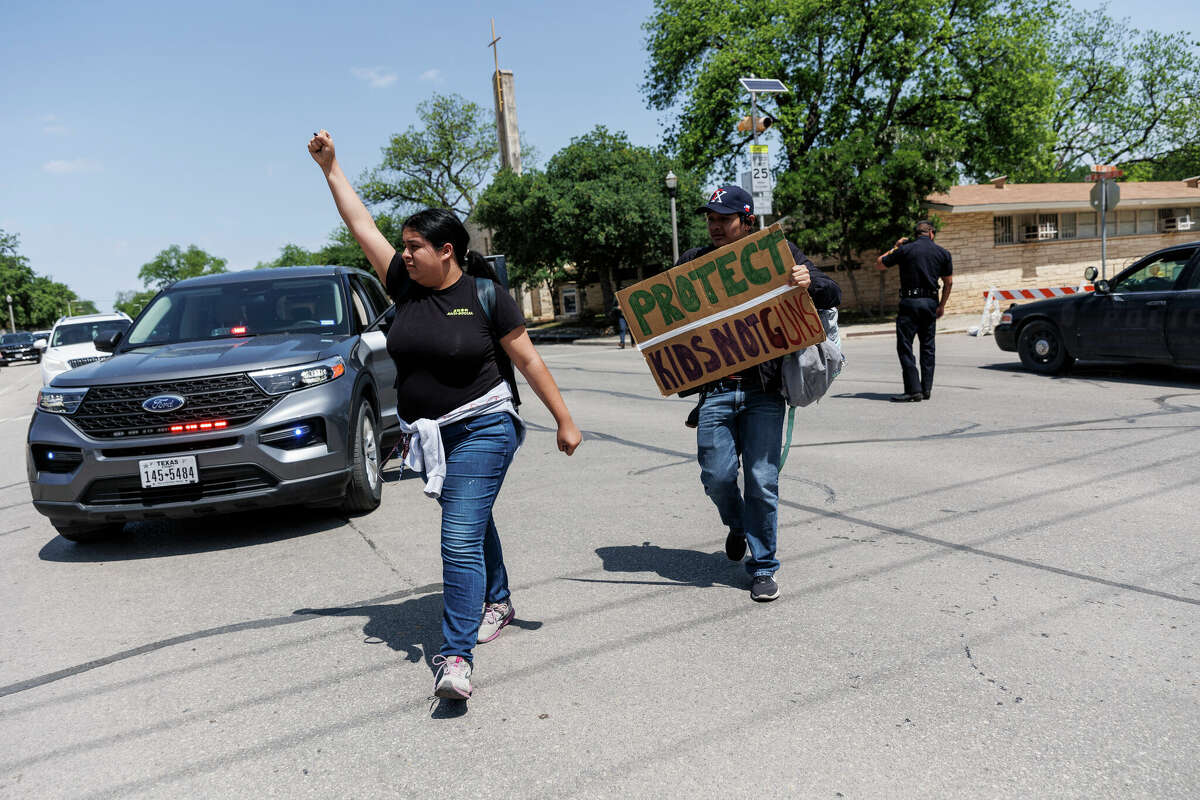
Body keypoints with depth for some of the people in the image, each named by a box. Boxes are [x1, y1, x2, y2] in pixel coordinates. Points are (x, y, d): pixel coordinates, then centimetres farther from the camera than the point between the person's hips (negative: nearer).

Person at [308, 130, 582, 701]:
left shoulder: (485, 296, -9)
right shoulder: (406, 286, 4)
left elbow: (528, 360, -6)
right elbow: (361, 225, 8)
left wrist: (565, 421, -5)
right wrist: (330, 166, 8)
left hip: (482, 429, -6)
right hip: (428, 435, 6)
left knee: (461, 536, -14)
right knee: (473, 521, 21)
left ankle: (456, 657, -14)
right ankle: (497, 602, 43)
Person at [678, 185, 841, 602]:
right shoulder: (693, 263, 10)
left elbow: (833, 296, 5)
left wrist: (810, 282, -19)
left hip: (763, 389, -1)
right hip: (714, 389, 2)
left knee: (762, 481, -1)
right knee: (717, 475, -2)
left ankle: (763, 568, 17)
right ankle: (737, 525, 33)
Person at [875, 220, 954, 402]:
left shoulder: (905, 250, -2)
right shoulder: (942, 252, 8)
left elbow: (879, 263, 7)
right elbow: (948, 282, 9)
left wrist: (895, 248, 19)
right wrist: (942, 305, 18)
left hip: (909, 302, -4)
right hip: (930, 303, 4)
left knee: (905, 346, -3)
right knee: (927, 346, 14)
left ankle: (914, 390, -10)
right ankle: (926, 389, 16)